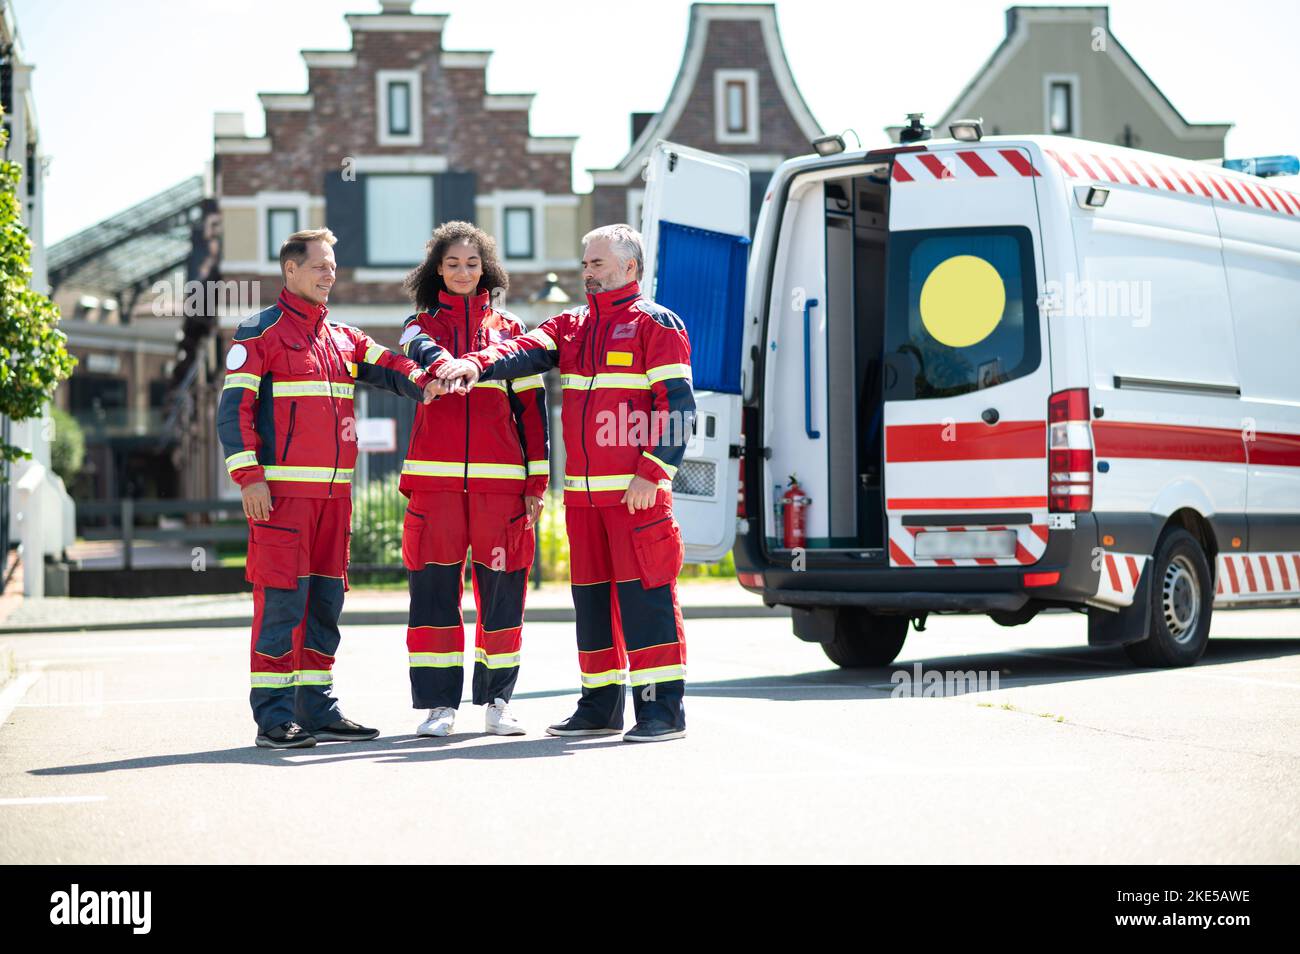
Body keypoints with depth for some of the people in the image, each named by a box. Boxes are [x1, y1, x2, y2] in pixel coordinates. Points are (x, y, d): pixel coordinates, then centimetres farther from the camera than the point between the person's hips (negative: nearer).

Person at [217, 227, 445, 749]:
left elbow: (387, 367, 7)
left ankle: (317, 708, 17)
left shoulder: (343, 338, 19)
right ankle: (273, 716, -5)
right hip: (281, 490, -7)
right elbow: (233, 408, -6)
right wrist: (249, 476, -14)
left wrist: (425, 383, -16)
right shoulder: (260, 332, 0)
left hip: (333, 491, 7)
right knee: (282, 599, -9)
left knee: (326, 599, 9)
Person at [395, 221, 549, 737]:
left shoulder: (510, 329, 14)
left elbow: (532, 408, 11)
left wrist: (537, 483, 3)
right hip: (435, 478, 0)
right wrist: (441, 364, -39)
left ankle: (497, 700, 11)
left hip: (500, 481, 1)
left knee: (502, 587, 1)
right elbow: (423, 352, -14)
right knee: (434, 588, -3)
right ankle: (439, 703, 2)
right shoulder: (421, 326, 12)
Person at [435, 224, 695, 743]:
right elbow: (526, 351, 1)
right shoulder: (571, 326, 18)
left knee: (644, 593, -8)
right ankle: (601, 705, 20)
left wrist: (652, 473, -16)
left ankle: (662, 708, -4)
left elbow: (678, 405, -8)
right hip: (583, 493, 7)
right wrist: (476, 364, -20)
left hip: (637, 490, -7)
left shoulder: (656, 324, -1)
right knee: (591, 595, 11)